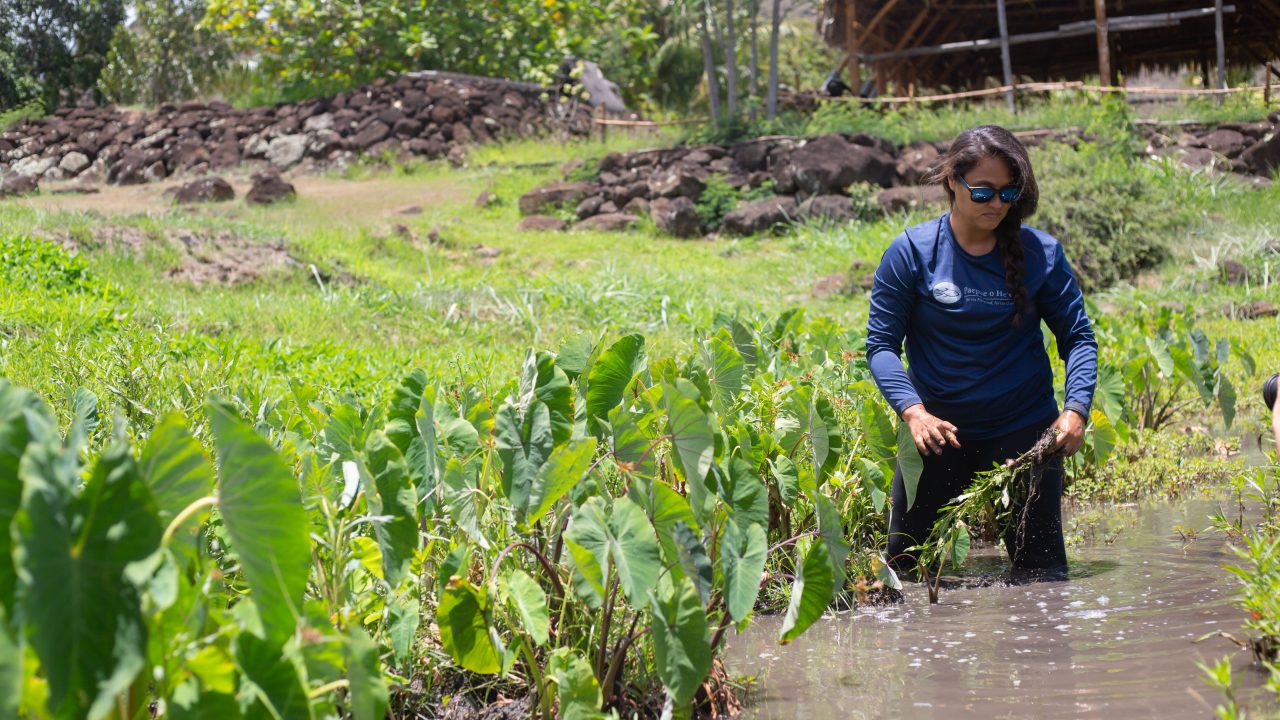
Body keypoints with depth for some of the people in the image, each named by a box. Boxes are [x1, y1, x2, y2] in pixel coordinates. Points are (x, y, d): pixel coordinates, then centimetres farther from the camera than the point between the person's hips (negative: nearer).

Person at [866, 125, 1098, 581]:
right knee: (904, 569, 7)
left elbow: (1078, 336, 1)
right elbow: (881, 344, -6)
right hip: (940, 431, 0)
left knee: (1043, 572, 2)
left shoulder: (1041, 253, -4)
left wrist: (1076, 410, -15)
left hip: (1023, 431, 0)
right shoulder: (912, 252, -7)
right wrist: (912, 410, -22)